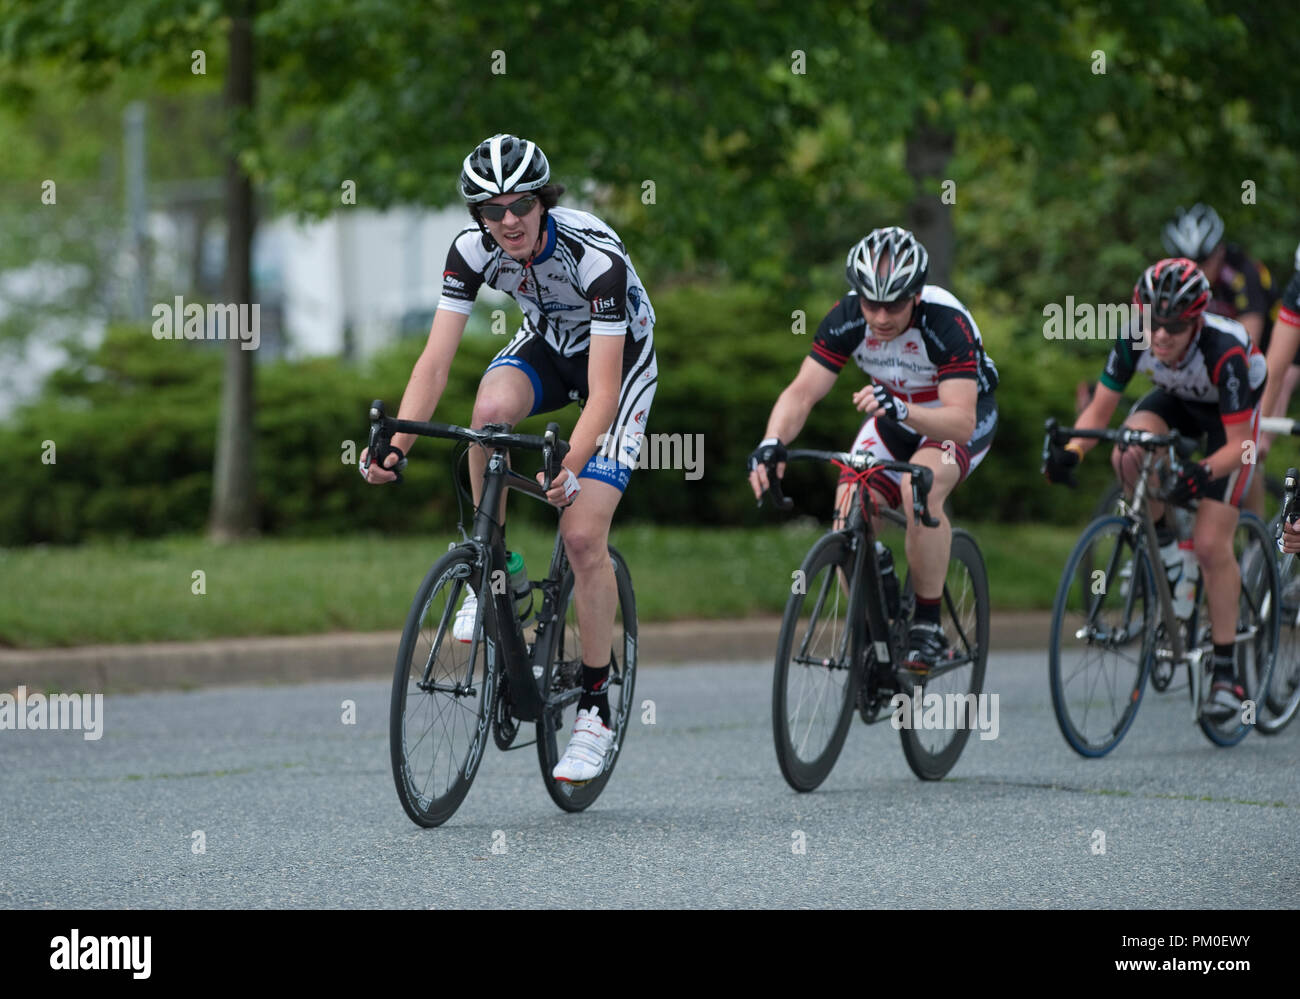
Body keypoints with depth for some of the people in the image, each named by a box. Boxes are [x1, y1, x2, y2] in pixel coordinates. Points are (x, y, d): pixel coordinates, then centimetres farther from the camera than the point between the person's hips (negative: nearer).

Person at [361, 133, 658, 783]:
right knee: (492, 407, -33)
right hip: (548, 343, 4)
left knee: (582, 535, -16)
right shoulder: (473, 249, -22)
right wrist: (395, 446, -38)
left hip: (621, 357, -4)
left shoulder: (597, 256, -35)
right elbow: (435, 361, -24)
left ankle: (595, 708, -2)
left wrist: (570, 468, -51)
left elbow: (601, 392, -37)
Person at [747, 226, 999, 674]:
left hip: (960, 416, -5)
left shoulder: (947, 323, -34)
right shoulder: (846, 319, -23)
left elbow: (960, 420, -42)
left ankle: (929, 625, -21)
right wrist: (773, 442, -44)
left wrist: (903, 410, -60)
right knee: (848, 515, -16)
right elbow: (802, 391, -25)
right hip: (892, 418, 5)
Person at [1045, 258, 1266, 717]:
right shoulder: (1134, 340, -29)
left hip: (1232, 412, -4)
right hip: (1177, 400, 4)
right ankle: (1158, 535, 1)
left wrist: (1204, 472, -55)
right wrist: (1071, 449, -40)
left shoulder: (1223, 350, -40)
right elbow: (1099, 409, -20)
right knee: (1128, 455, -31)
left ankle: (1226, 673, -1)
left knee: (1211, 545, -12)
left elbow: (1239, 445, -36)